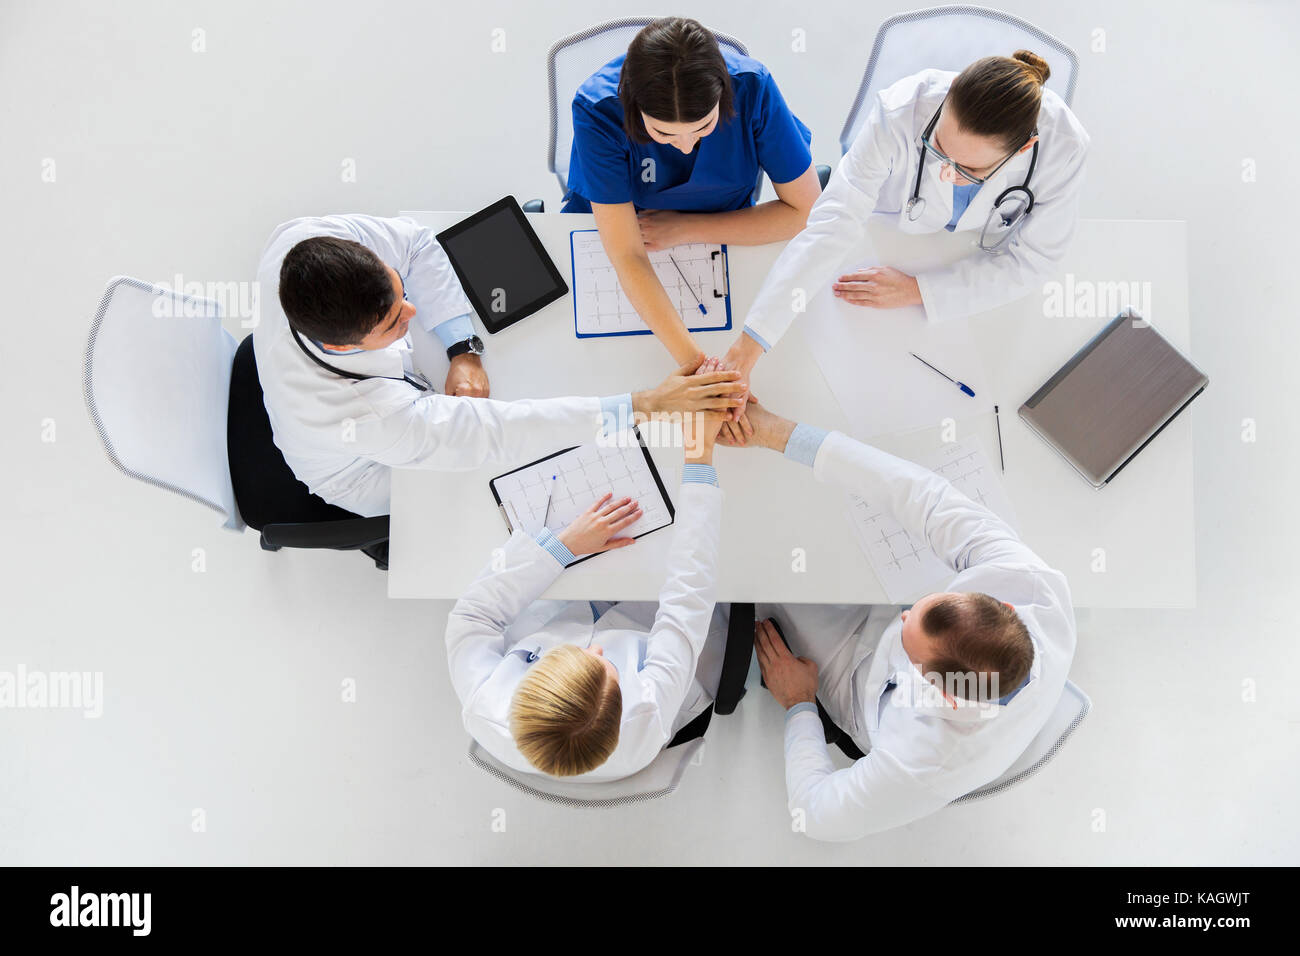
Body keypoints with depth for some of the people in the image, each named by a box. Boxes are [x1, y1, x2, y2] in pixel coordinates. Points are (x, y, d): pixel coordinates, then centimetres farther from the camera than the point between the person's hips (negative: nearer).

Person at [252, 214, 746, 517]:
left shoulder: (308, 239, -35)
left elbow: (413, 243, -19)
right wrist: (646, 404, -45)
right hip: (369, 473, -5)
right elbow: (493, 434, -46)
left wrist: (464, 350, -27)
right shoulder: (357, 416, -48)